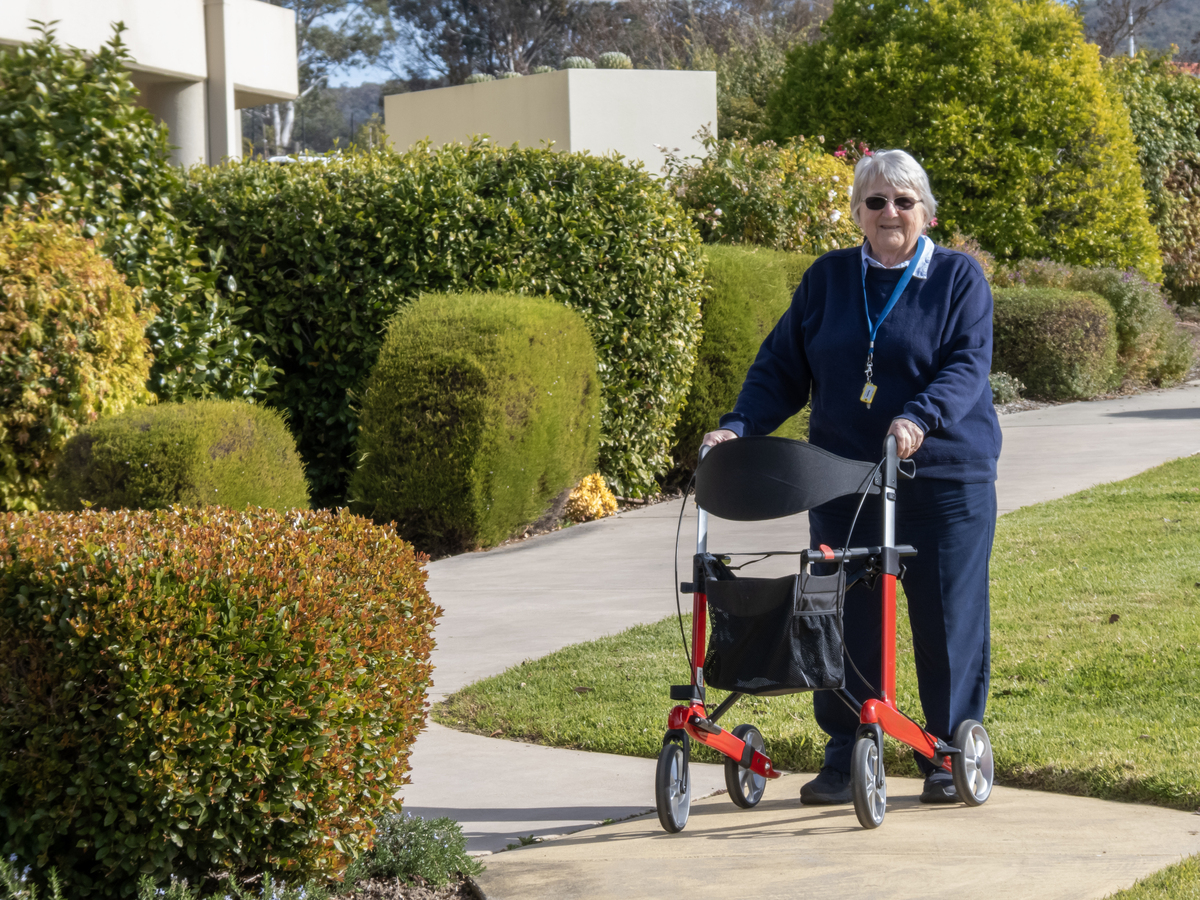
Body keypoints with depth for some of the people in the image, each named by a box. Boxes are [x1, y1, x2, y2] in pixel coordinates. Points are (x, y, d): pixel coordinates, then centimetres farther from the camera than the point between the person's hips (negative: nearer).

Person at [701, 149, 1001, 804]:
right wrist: (738, 426, -3)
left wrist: (920, 417, -28)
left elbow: (968, 364, -11)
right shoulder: (826, 279, 11)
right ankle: (846, 757, 11)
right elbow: (781, 367, 12)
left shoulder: (959, 278, 1)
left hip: (945, 479, -3)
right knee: (846, 618, 2)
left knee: (947, 616, 1)